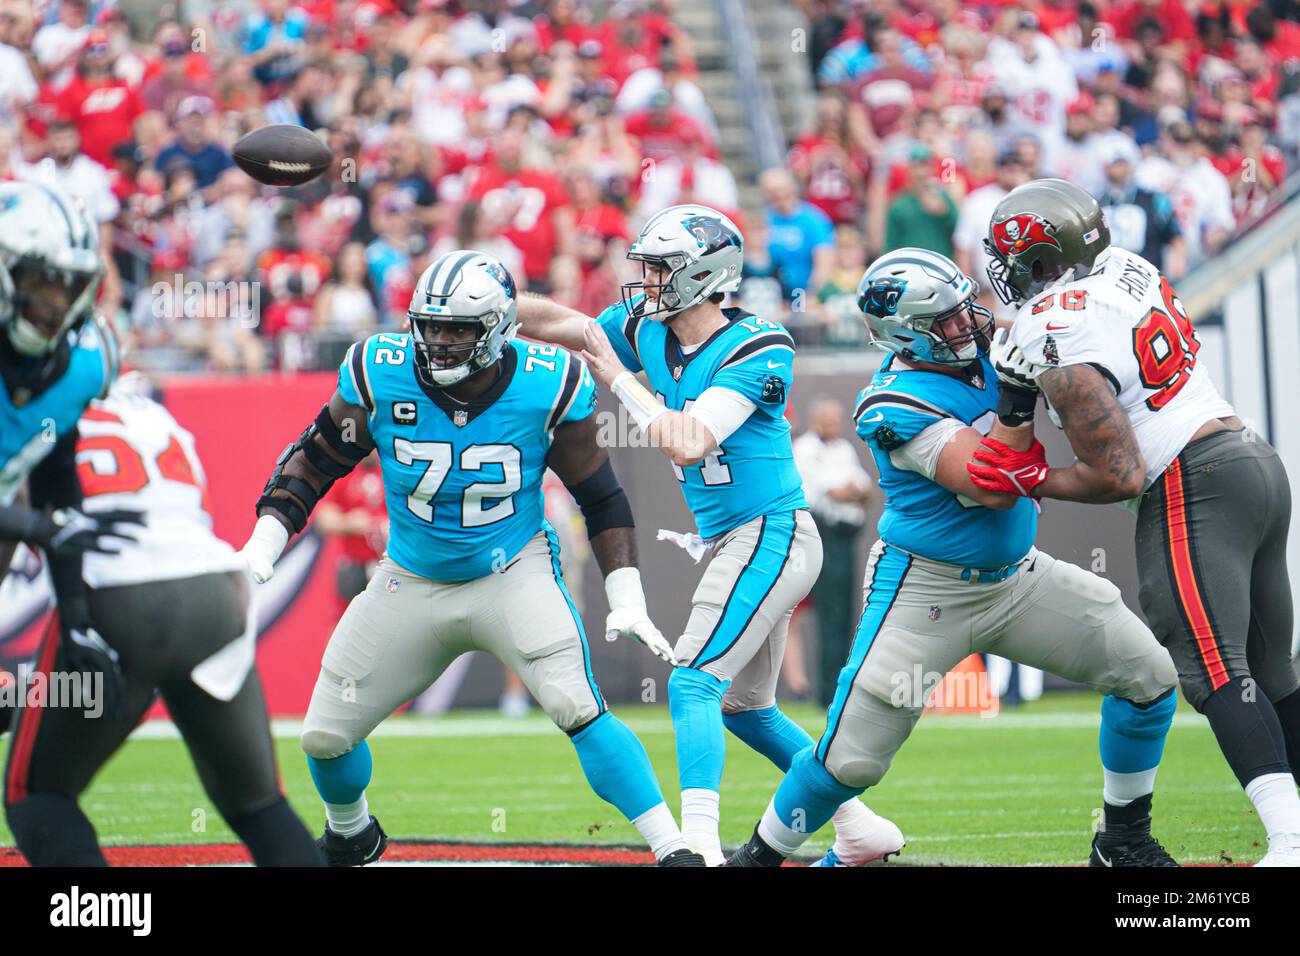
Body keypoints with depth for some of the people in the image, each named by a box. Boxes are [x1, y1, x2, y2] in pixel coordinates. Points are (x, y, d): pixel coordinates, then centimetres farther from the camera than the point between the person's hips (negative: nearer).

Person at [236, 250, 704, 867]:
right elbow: (315, 461, -1)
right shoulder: (380, 377, -16)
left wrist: (626, 598, -10)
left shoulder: (548, 389, -18)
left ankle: (673, 850, -17)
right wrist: (261, 547, -10)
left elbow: (600, 497, -4)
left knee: (576, 707, -25)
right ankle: (351, 836, 40)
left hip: (513, 573, -3)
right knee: (325, 738, 6)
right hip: (411, 581, 3)